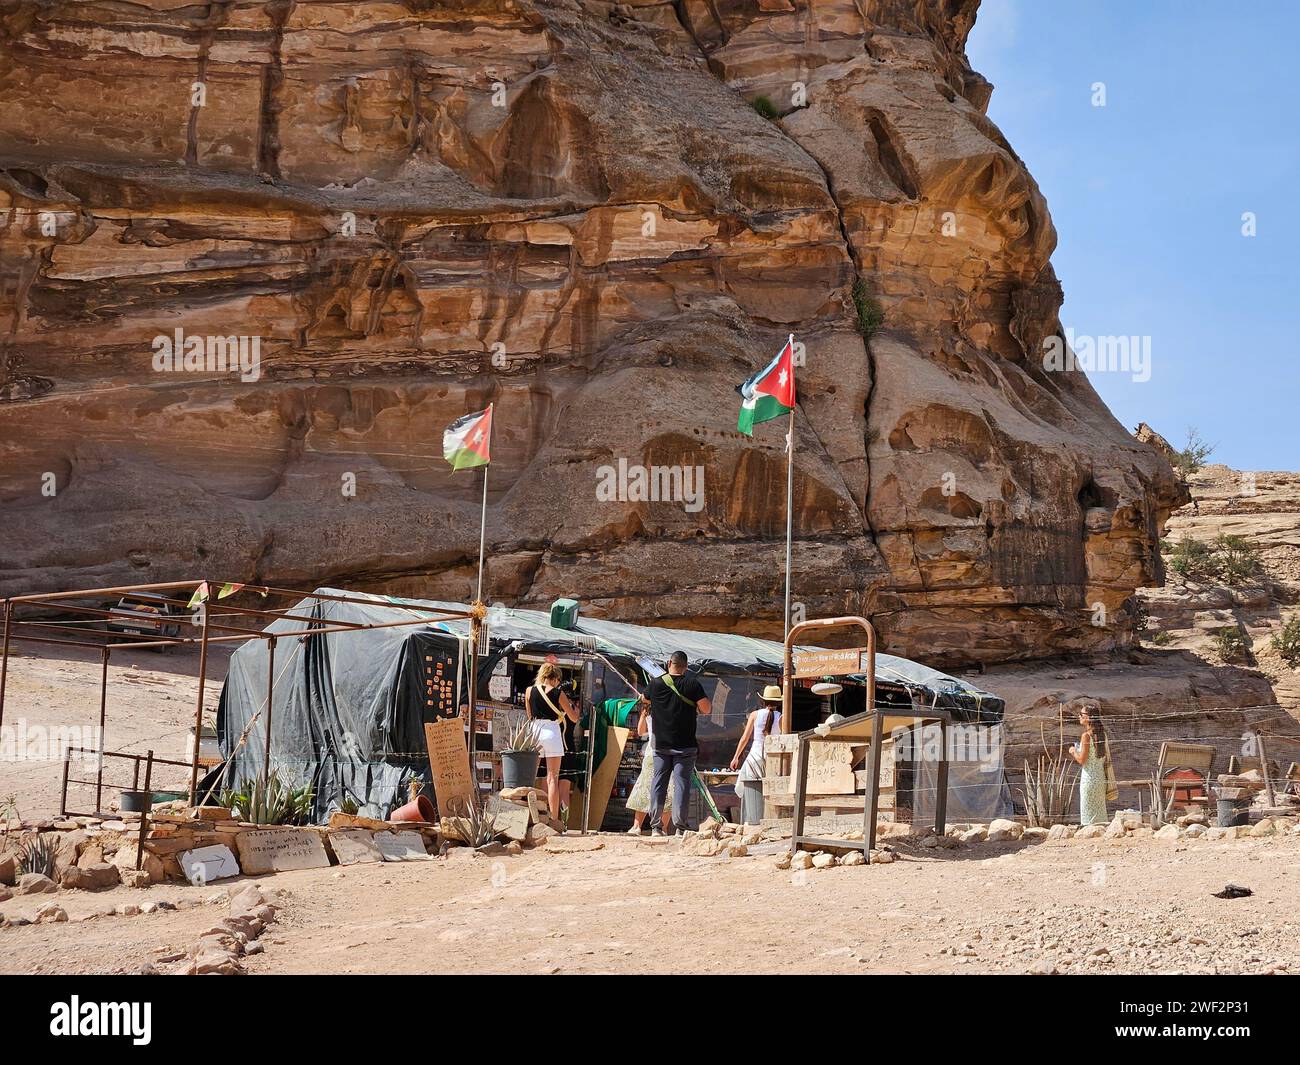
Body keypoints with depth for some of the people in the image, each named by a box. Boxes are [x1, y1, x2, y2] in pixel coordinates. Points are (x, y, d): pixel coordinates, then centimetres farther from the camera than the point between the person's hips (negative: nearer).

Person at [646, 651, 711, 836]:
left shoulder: (656, 684, 1)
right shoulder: (692, 684, -7)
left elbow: (645, 699, 20)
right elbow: (706, 709, -8)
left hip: (661, 744, 2)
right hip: (685, 745, -2)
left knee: (658, 783, 8)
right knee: (682, 783, -2)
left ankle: (655, 826, 8)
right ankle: (680, 827, -7)